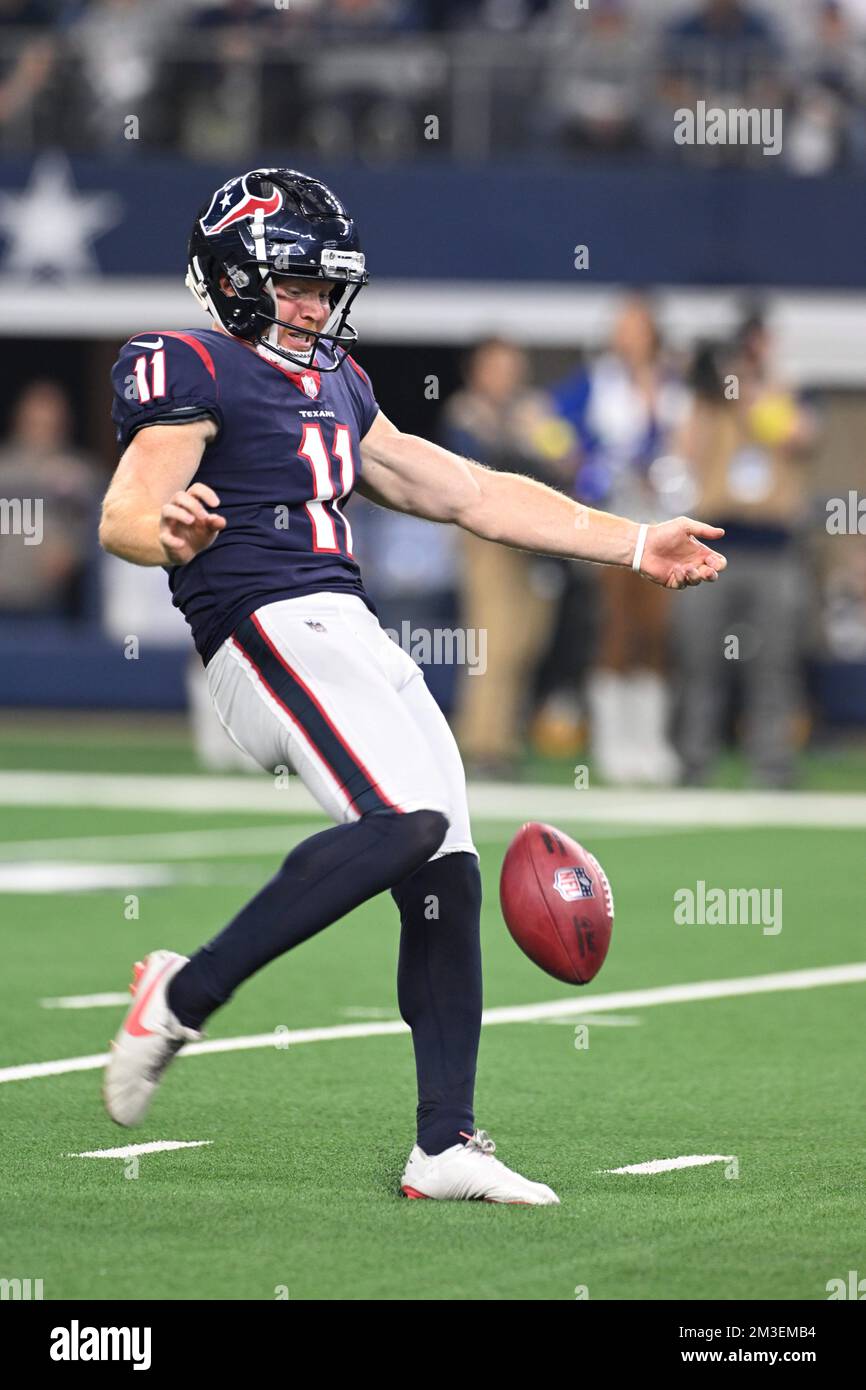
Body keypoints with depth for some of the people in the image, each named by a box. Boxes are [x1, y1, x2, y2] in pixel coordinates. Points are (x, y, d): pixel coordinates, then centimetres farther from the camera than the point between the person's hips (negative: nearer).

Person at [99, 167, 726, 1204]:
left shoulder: (336, 387, 24)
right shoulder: (195, 374, -2)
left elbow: (471, 495, 27)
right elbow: (122, 514, -17)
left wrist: (635, 546, 23)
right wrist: (169, 531, -43)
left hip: (356, 641, 9)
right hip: (269, 628, -9)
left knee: (447, 874, 0)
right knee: (406, 821, -27)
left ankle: (445, 1143, 3)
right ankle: (185, 994, -19)